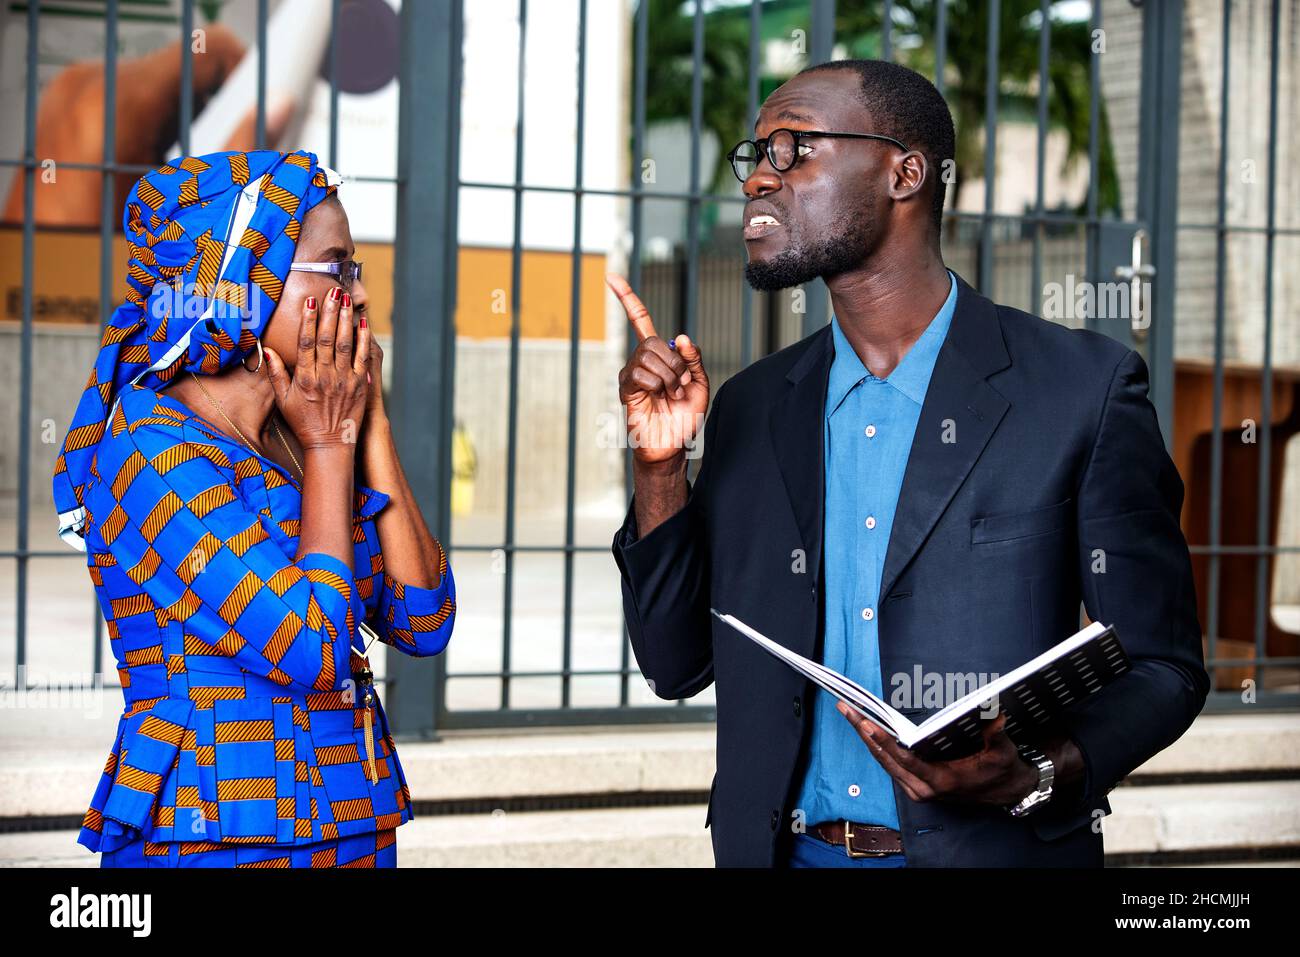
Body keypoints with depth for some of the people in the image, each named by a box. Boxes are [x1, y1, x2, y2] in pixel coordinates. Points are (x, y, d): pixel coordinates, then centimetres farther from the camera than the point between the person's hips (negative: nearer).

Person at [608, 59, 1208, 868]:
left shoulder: (1084, 387, -8)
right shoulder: (751, 410, 6)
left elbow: (1162, 667, -5)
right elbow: (678, 664, 6)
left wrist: (1039, 775, -23)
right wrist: (661, 465, -6)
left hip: (993, 849, -4)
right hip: (784, 849, 4)